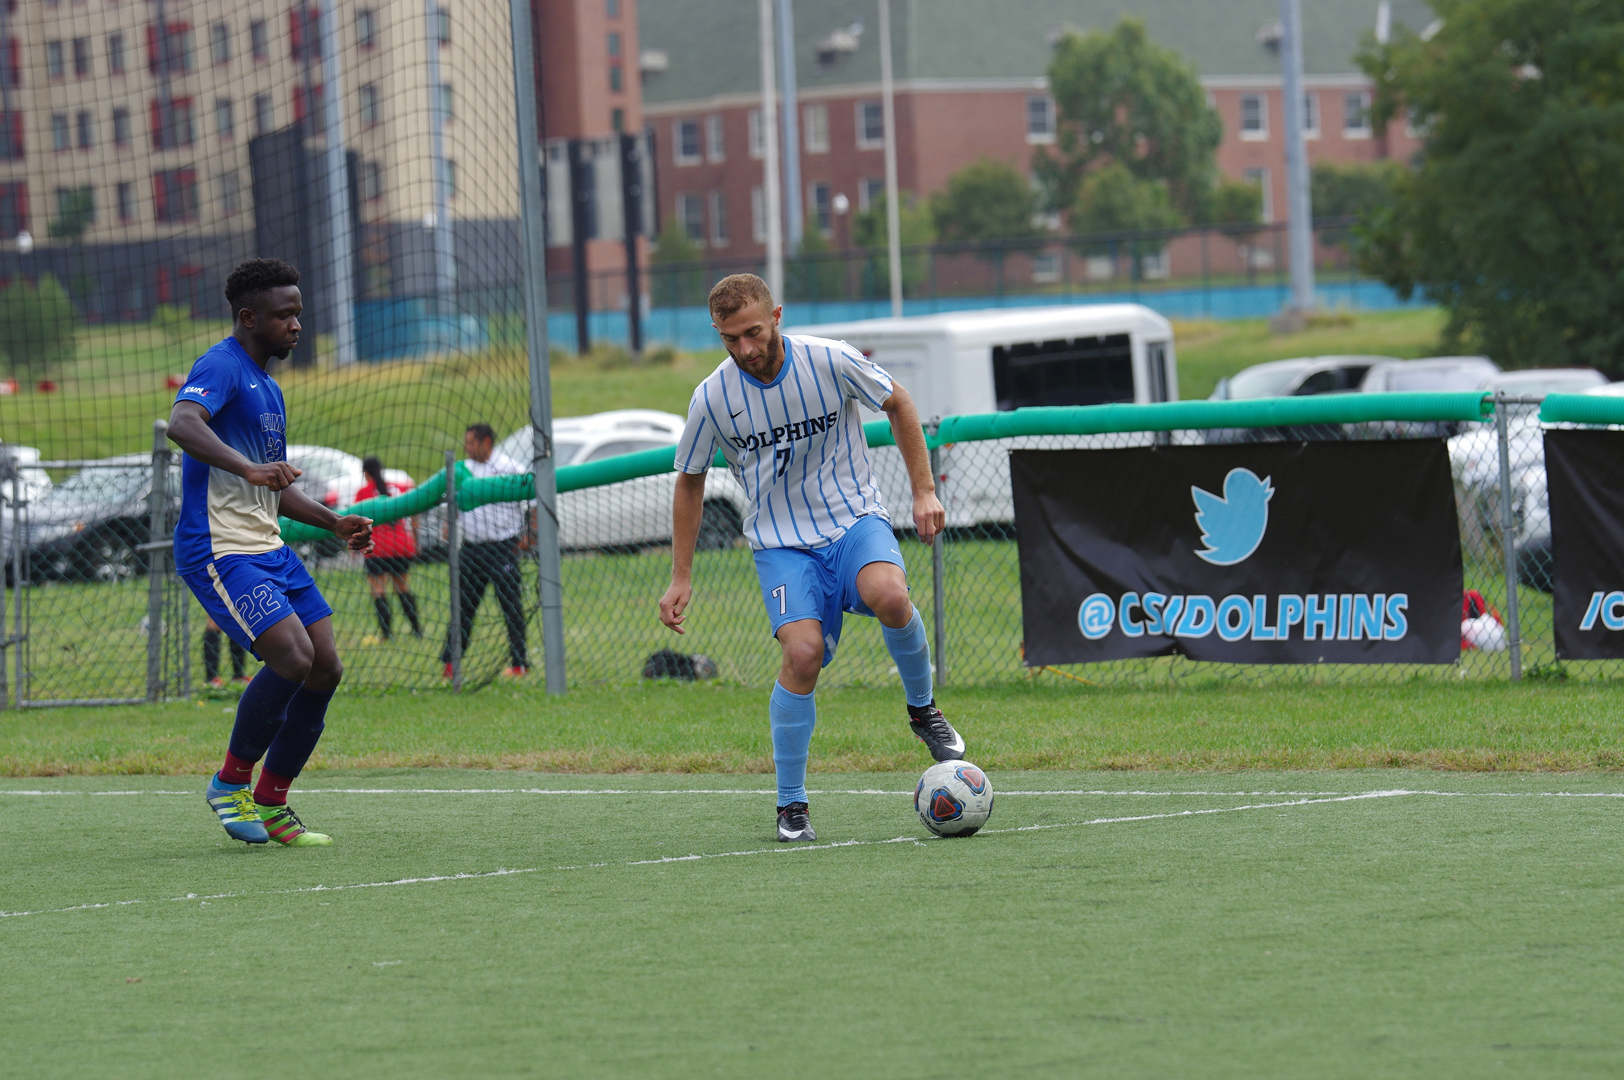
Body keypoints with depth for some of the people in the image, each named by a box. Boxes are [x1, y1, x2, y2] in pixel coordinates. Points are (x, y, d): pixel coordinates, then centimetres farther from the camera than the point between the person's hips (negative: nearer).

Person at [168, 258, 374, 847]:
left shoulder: (268, 388, 20)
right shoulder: (221, 368, -10)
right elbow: (182, 422, -32)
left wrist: (334, 522, 21)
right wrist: (246, 466, -45)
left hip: (269, 549, 10)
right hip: (219, 550, -10)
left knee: (325, 667, 2)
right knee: (293, 656, -21)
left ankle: (270, 805, 13)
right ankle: (230, 781, -1)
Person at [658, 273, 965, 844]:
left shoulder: (830, 361, -12)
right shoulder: (712, 399, -9)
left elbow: (898, 405, 6)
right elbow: (689, 482, 7)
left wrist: (923, 490, 3)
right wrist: (681, 578, 7)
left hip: (855, 518, 0)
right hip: (781, 543, 0)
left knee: (888, 596, -33)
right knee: (803, 653, -23)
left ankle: (922, 708, -4)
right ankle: (791, 806, -7)